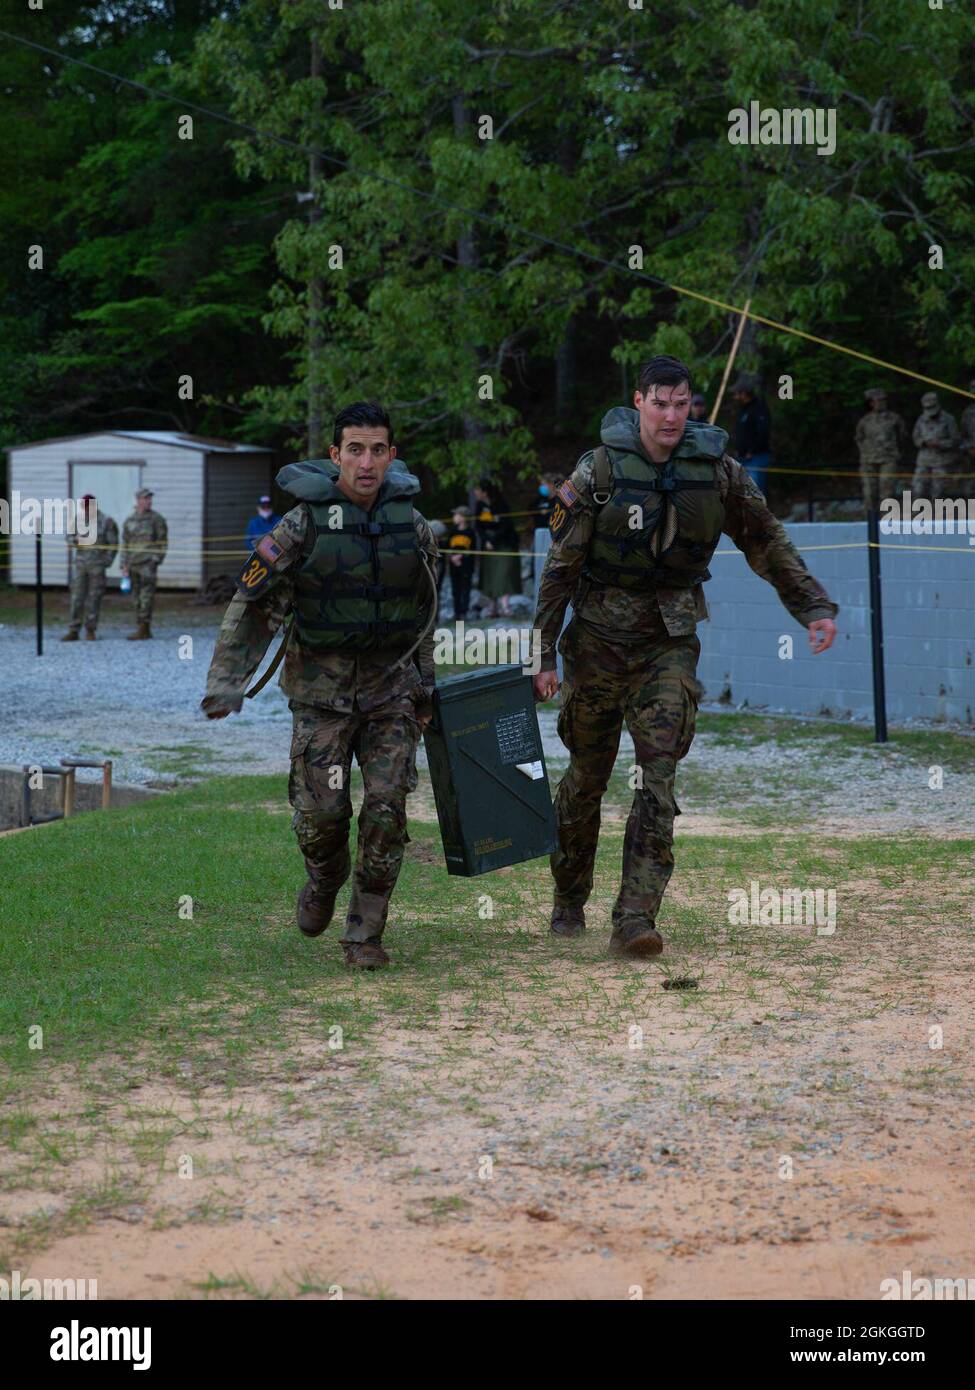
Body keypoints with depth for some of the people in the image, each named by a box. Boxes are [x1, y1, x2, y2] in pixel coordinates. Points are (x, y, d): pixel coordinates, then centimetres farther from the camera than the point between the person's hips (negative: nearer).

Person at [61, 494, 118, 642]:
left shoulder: (107, 521, -1)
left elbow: (113, 544, 0)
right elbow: (71, 538, 18)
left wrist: (107, 561, -9)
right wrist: (73, 541, -6)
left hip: (97, 565, -3)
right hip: (79, 564, 3)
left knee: (94, 598, 0)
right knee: (77, 597, -2)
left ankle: (90, 631, 7)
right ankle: (73, 631, -2)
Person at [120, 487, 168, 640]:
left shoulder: (157, 519, 0)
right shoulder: (129, 521, 14)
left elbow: (162, 541, -2)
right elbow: (125, 544, 16)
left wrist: (156, 560, -10)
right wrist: (124, 565, 10)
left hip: (148, 563, -6)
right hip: (133, 563, 6)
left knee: (146, 597, -11)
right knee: (137, 597, 7)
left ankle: (143, 630, -14)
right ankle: (145, 631, 12)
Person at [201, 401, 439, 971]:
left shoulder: (412, 525, 2)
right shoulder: (304, 524, -9)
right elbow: (254, 606, -7)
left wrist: (425, 687, 18)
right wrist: (227, 682, -13)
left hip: (391, 688, 2)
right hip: (322, 689, -2)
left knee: (387, 810, -8)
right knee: (322, 812, -4)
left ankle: (365, 933, 3)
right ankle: (324, 881, 31)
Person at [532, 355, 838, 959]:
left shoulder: (717, 469, -2)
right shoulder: (601, 469, -9)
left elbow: (767, 542, 9)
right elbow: (561, 565, -6)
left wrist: (815, 607, 2)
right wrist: (545, 654, -8)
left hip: (670, 641, 1)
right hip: (600, 634, -1)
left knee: (659, 774, -13)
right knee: (587, 776, 11)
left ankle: (636, 917, -17)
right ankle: (569, 900, 31)